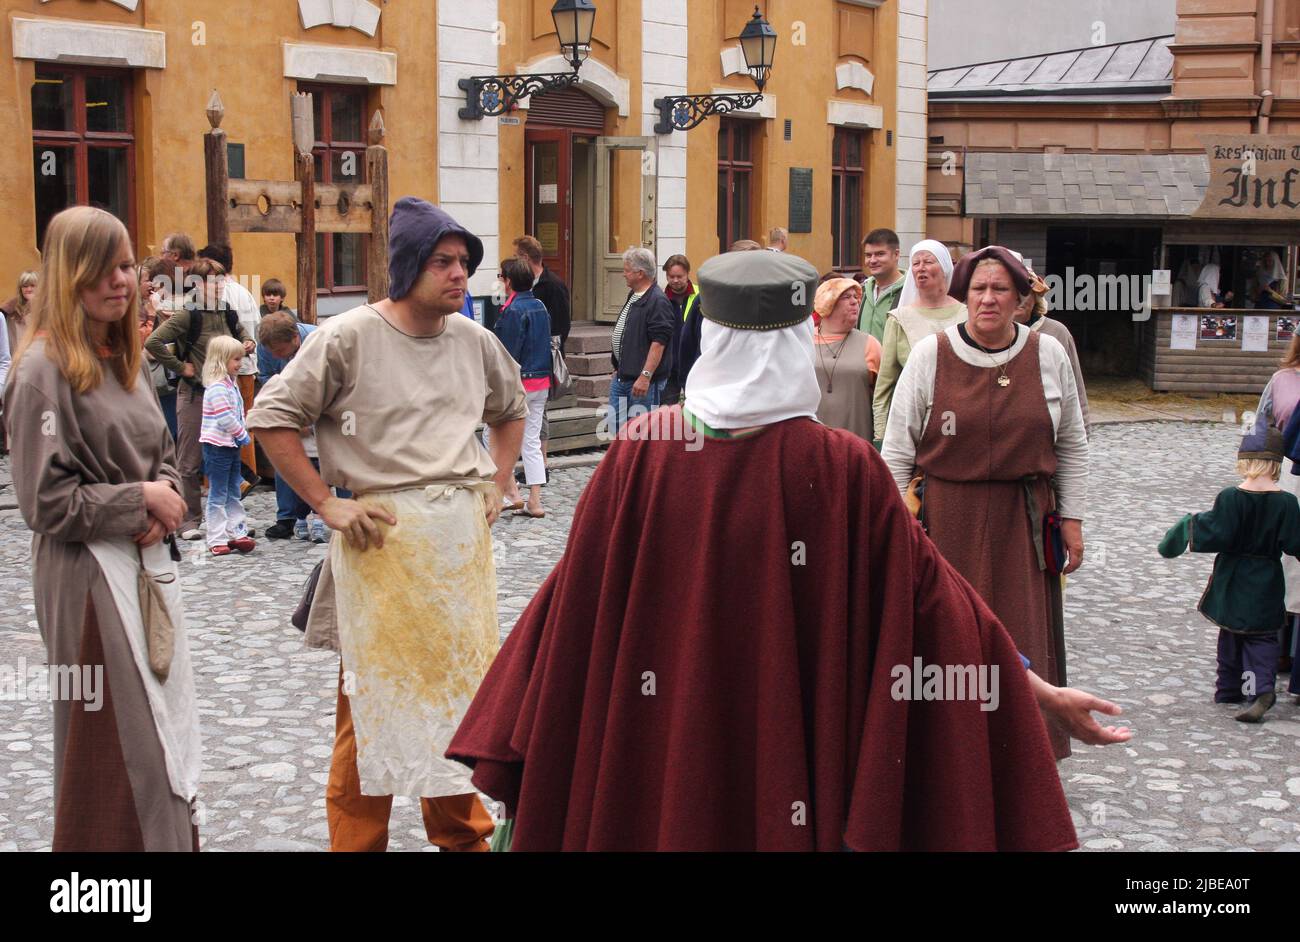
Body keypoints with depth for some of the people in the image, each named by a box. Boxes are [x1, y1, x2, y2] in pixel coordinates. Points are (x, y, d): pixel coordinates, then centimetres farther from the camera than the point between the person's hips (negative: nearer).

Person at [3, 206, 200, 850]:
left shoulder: (125, 358, 10)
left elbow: (162, 453, 17)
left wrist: (164, 503, -4)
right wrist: (140, 502, -11)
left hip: (149, 563, 8)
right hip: (91, 574, -8)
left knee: (163, 726, 13)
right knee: (114, 743, -2)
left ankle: (169, 835, 24)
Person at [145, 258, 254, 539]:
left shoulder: (227, 313, 7)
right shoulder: (187, 315, -12)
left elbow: (240, 330, 29)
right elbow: (153, 342, -20)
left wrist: (247, 343, 7)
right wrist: (180, 367, -15)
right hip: (194, 395, -6)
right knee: (190, 462, 1)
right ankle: (189, 521, 8)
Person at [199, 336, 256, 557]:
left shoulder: (231, 384, 12)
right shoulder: (217, 387, -19)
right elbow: (225, 418, -24)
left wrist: (242, 434, 5)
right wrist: (243, 434, -13)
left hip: (232, 445, 10)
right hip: (217, 446, -10)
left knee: (233, 493, 14)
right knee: (218, 496, -3)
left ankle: (236, 532, 21)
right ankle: (217, 539, 2)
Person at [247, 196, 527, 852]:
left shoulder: (475, 342, 9)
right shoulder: (348, 338, -7)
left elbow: (511, 411, 27)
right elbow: (271, 418, -6)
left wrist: (496, 486, 15)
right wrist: (328, 504, -9)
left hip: (463, 532, 5)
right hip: (384, 535, -5)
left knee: (462, 687, 12)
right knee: (373, 698, -1)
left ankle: (462, 832, 27)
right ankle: (358, 840, 13)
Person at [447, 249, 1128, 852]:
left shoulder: (642, 448, -10)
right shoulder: (845, 469, -16)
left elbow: (581, 590, -2)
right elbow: (927, 590, -9)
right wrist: (1040, 689, 3)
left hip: (660, 751, 2)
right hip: (789, 753, -2)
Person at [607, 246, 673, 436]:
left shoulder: (658, 301, -17)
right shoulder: (633, 296, 15)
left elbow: (658, 342, -23)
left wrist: (645, 376, -28)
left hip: (643, 379, -10)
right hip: (622, 377, 10)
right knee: (616, 426, 12)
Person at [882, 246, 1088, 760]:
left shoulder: (1048, 354, 4)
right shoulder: (930, 354, -2)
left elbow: (1071, 445, 11)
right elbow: (898, 448, 1)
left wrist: (1071, 518, 8)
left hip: (1023, 522, 2)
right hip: (948, 519, -1)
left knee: (1023, 642, 4)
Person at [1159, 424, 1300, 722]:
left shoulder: (1230, 498, -15)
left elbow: (1218, 536, -14)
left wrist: (1192, 525, 0)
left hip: (1232, 583, 0)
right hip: (1266, 583, 0)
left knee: (1230, 635, 17)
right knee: (1261, 636, 7)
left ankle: (1229, 688, 24)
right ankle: (1262, 688, -14)